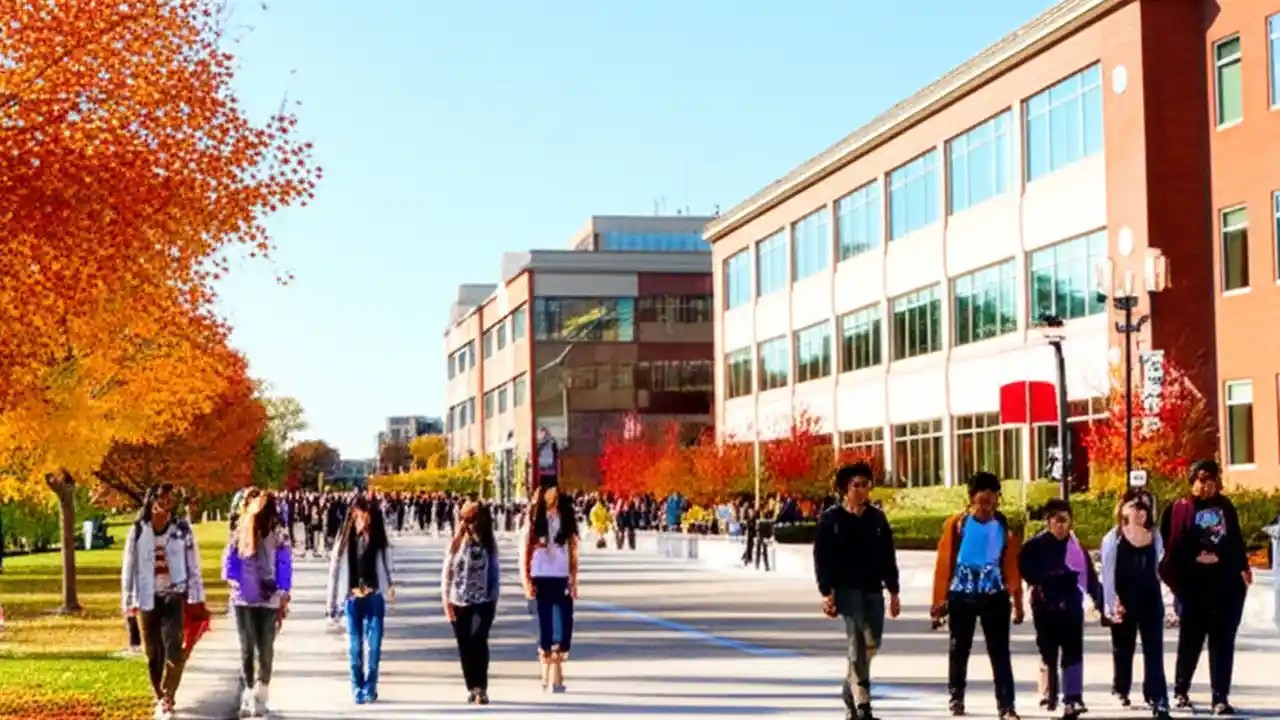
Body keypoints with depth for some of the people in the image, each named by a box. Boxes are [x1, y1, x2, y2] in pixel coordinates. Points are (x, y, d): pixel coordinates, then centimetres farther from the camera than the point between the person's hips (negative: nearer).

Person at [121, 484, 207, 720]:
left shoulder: (182, 530, -1)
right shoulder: (138, 531, -1)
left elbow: (193, 565, 2)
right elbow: (128, 567, 4)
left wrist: (196, 598, -2)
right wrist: (128, 601, 2)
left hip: (174, 596, -1)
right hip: (148, 598, 1)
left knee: (174, 651, -14)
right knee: (153, 654, 9)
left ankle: (166, 700, -6)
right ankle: (160, 699, 23)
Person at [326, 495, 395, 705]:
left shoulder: (380, 542, -3)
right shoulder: (345, 540, -4)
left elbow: (387, 568, 0)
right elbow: (335, 571, -2)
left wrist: (391, 590, -11)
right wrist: (332, 603, -2)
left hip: (374, 598, 0)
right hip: (352, 599, 1)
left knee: (373, 645, 0)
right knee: (355, 646, 7)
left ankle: (369, 688, 10)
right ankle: (357, 689, 15)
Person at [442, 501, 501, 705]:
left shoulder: (489, 542, 2)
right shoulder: (457, 542, -1)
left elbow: (495, 571, 8)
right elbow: (447, 571, -1)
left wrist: (495, 599, 7)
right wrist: (446, 600, -6)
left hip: (483, 601, -1)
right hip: (459, 602, 1)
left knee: (478, 641, -17)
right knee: (465, 646, 7)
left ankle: (481, 688, -15)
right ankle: (473, 688, 18)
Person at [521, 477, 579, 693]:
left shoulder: (566, 516, 6)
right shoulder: (535, 517, 2)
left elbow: (573, 550, 7)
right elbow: (525, 550, 1)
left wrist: (574, 581, 1)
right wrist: (526, 581, -6)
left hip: (562, 579, 1)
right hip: (541, 579, -1)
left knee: (565, 625, -6)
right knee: (545, 626, 3)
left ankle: (555, 676, 3)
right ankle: (548, 675, 11)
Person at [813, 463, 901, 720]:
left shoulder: (877, 518, 7)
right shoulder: (831, 519, -4)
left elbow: (888, 557, 11)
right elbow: (822, 558, -5)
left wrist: (893, 591, 8)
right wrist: (827, 592, -12)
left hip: (874, 588, 5)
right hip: (846, 588, -5)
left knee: (871, 643, 8)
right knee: (857, 641, -14)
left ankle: (851, 690, 33)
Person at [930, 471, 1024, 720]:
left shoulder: (1004, 526, 1)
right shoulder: (957, 523, -5)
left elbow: (1011, 565, 6)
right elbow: (944, 562, -3)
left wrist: (1017, 601, 7)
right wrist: (939, 599, -3)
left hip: (994, 594, 1)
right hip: (962, 594, -1)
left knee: (1000, 652, -2)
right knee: (959, 649, 12)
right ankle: (957, 698, 29)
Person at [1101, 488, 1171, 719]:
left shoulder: (1155, 537, 6)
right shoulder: (1113, 537, -6)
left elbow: (1159, 569, 13)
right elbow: (1107, 574, -9)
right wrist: (1111, 604, -14)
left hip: (1150, 597, 2)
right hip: (1124, 600, -2)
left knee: (1154, 649, -4)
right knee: (1123, 648, 11)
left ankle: (1158, 699, -9)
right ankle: (1121, 690, 32)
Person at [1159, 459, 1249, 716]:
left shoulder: (1225, 507, 7)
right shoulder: (1181, 509, -2)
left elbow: (1237, 540, 14)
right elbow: (1174, 545, -4)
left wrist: (1243, 568, 13)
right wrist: (1176, 579, -8)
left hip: (1228, 582, 2)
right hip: (1195, 584, -2)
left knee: (1223, 640, 2)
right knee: (1191, 638, 7)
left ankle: (1221, 697, 3)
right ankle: (1181, 690, 25)